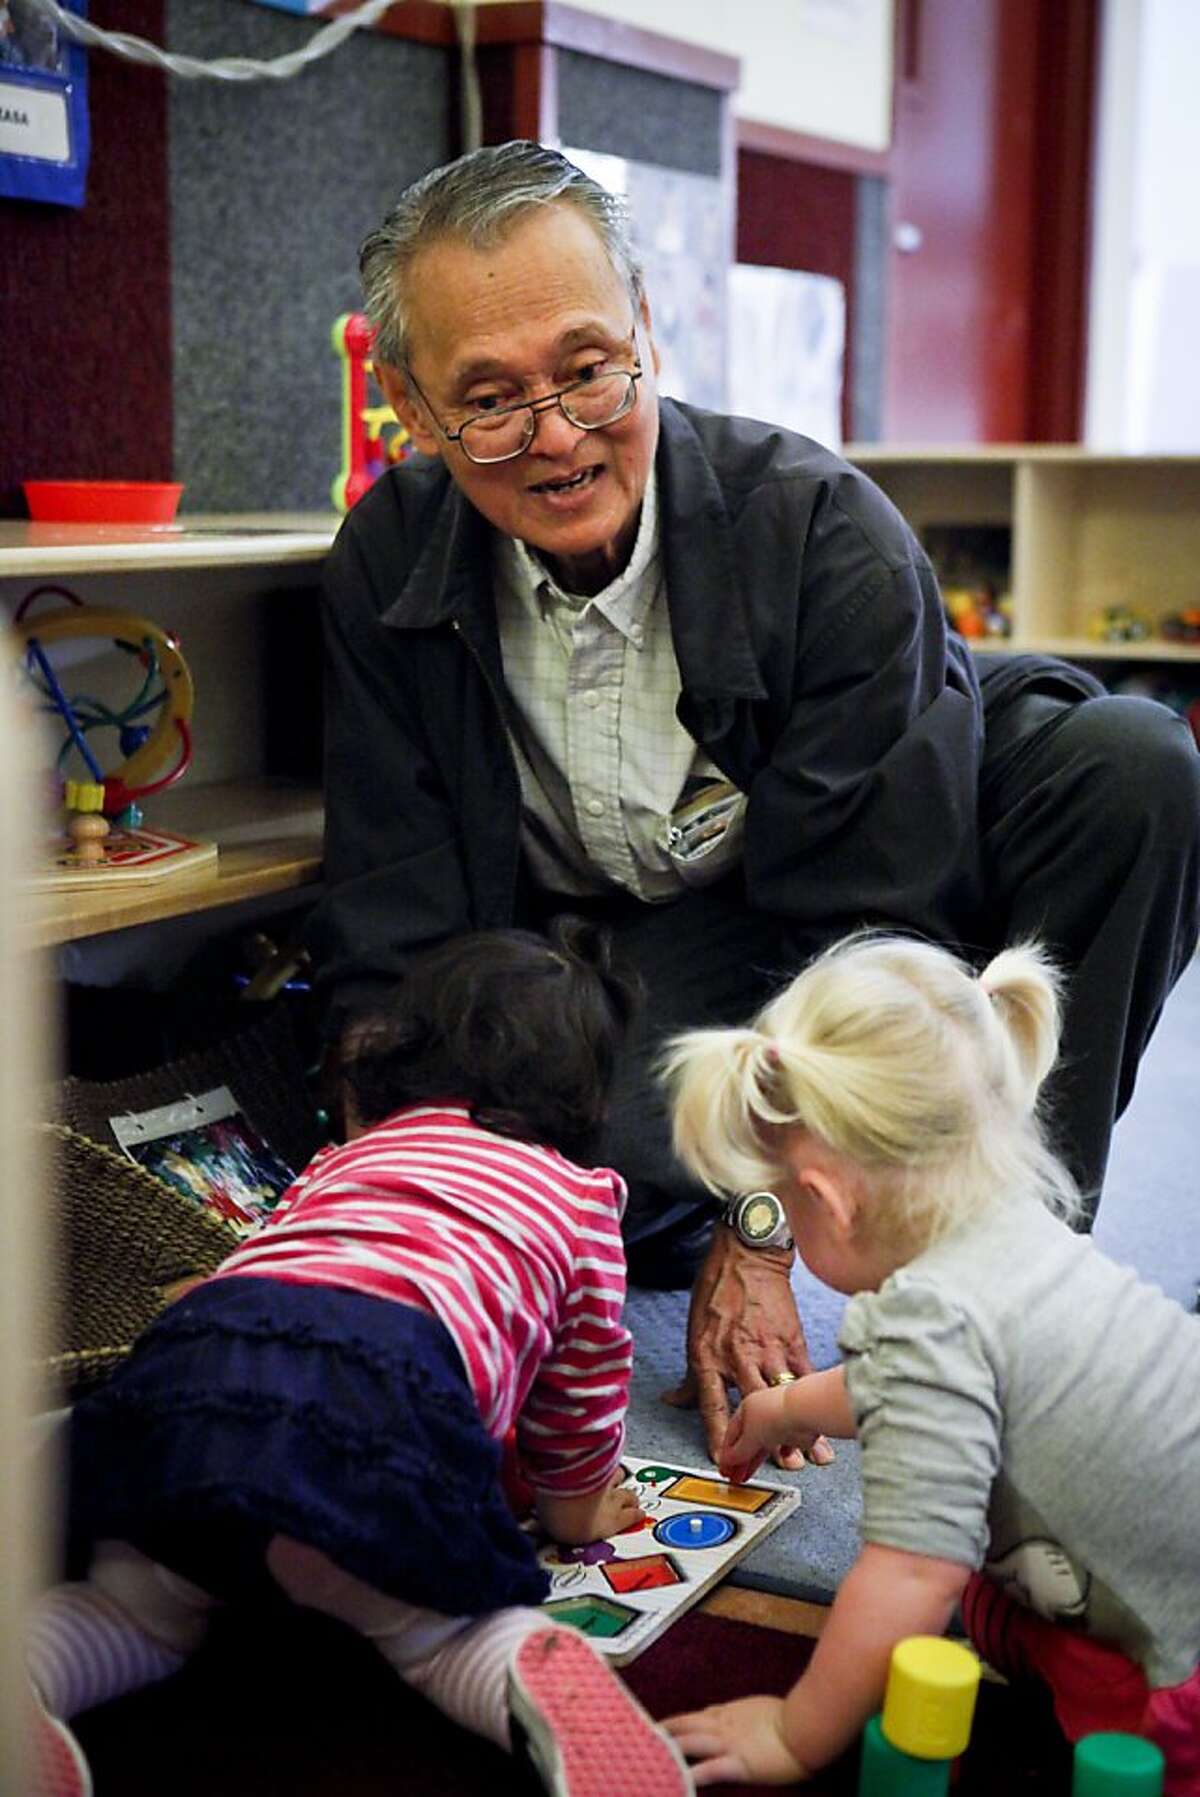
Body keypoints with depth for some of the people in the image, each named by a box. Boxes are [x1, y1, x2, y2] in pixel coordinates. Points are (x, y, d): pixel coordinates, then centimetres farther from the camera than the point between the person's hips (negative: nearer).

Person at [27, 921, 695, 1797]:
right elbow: (587, 1375, 34)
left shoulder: (345, 1156, 39)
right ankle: (544, 1690, -17)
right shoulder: (580, 1197, 29)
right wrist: (576, 1503, 53)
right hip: (382, 1388, -3)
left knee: (133, 1607, 22)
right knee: (445, 1631, 16)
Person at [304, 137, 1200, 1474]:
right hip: (621, 945, 1)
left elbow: (869, 916, -23)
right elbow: (391, 937, -10)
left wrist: (757, 1240, -22)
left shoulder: (824, 530, -25)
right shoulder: (391, 565, -14)